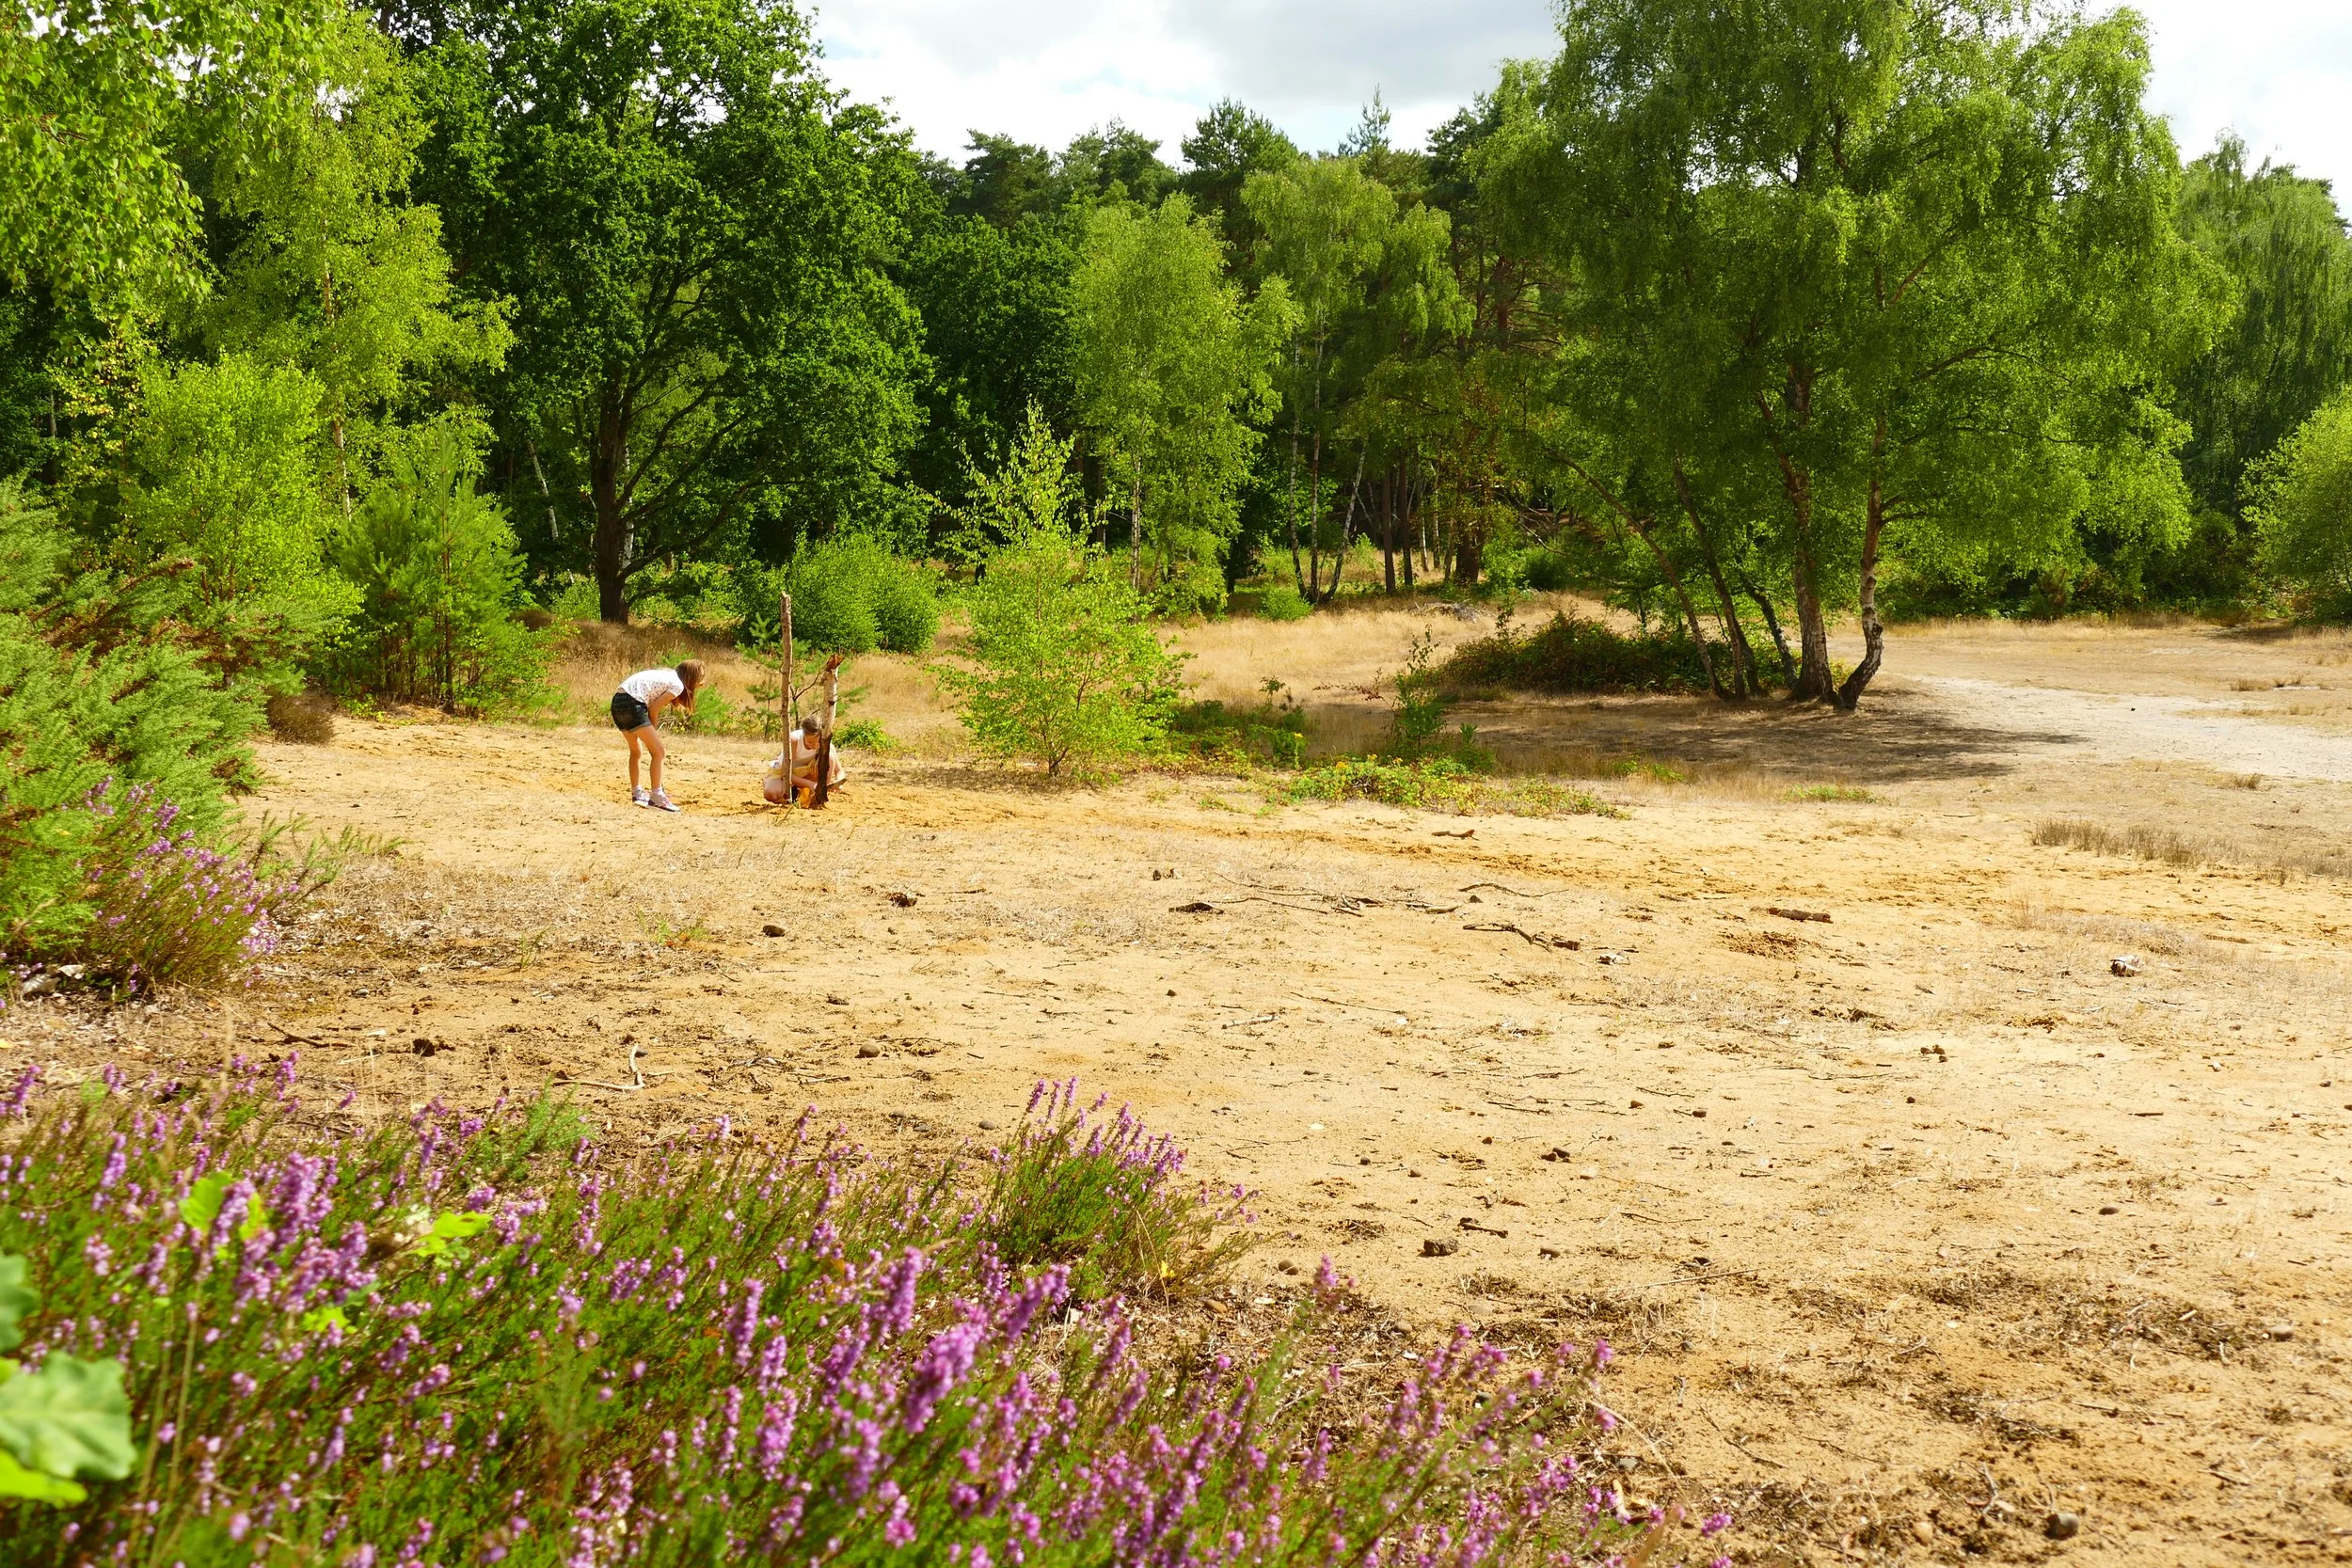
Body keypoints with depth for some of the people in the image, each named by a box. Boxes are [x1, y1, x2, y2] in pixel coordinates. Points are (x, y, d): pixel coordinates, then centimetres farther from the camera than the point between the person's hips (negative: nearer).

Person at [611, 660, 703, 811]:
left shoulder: (668, 675, 24)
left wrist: (652, 731, 15)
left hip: (617, 701, 10)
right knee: (658, 751, -3)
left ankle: (636, 793, 33)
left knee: (636, 750, 25)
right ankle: (656, 797, -5)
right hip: (632, 704, -9)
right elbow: (654, 708, -6)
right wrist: (654, 730, 10)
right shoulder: (678, 685, -2)